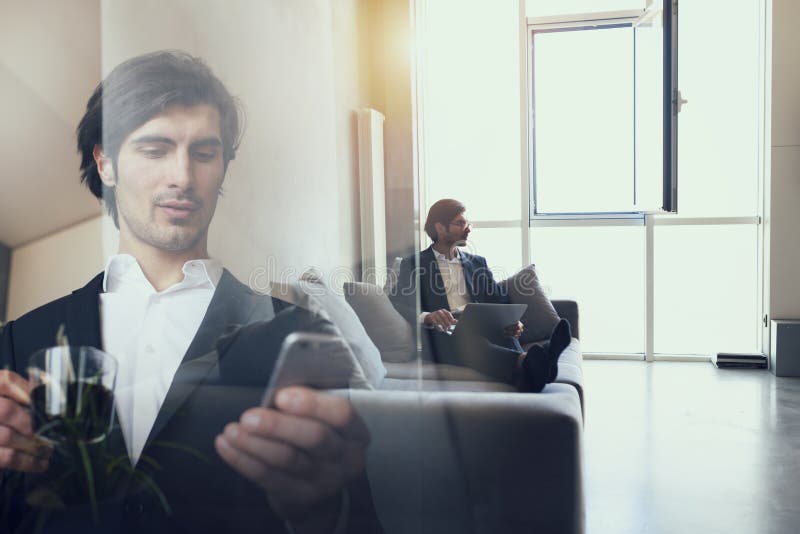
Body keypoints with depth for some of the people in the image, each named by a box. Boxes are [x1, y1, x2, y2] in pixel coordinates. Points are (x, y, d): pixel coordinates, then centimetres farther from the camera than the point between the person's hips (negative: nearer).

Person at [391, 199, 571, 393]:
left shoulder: (477, 262, 28)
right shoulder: (413, 264, 14)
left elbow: (499, 300, 16)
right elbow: (400, 303, -1)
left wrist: (512, 323, -8)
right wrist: (427, 317, -24)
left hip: (480, 329, 4)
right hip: (445, 336, -3)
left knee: (505, 335, -32)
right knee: (469, 339, -39)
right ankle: (526, 362, -65)